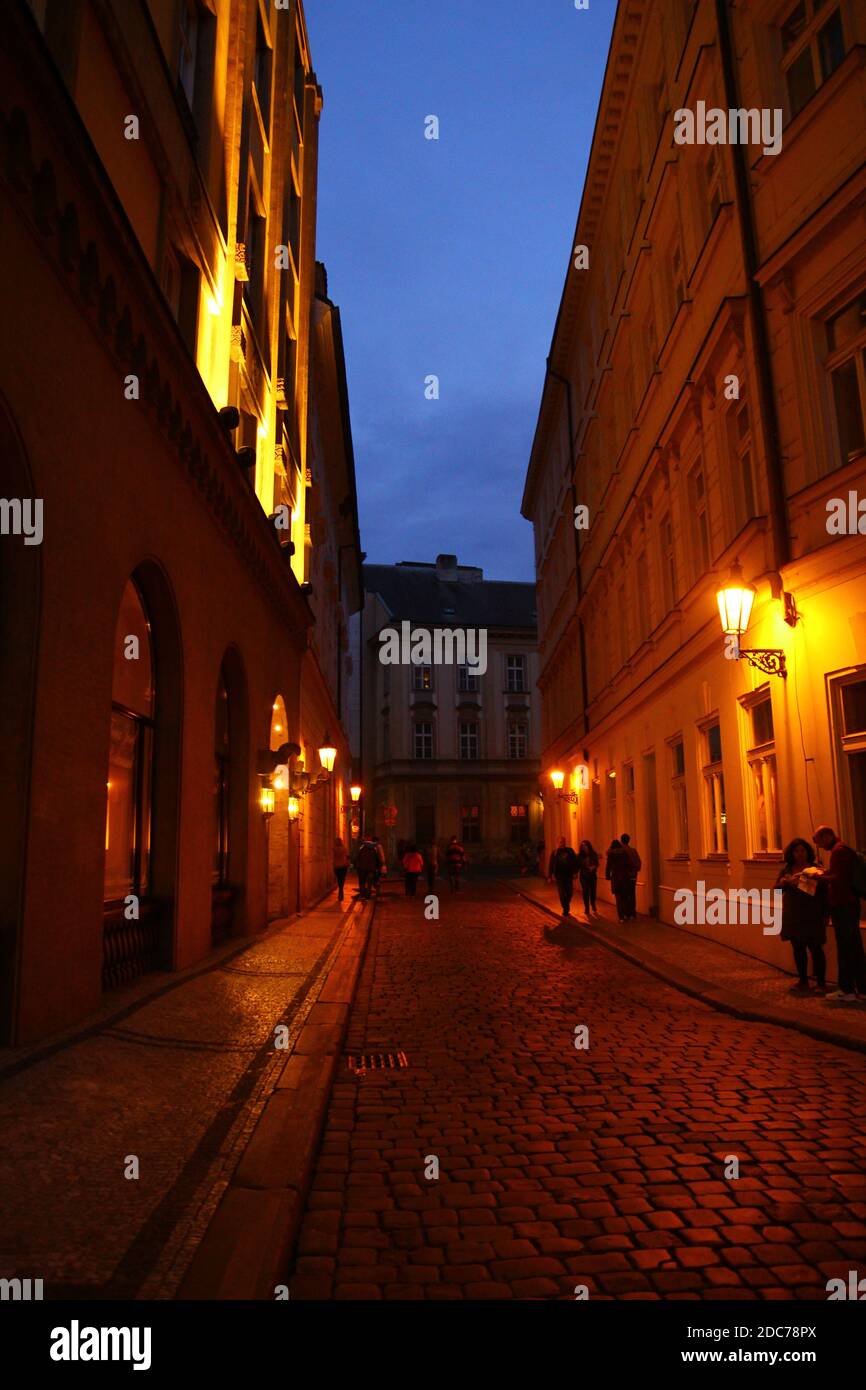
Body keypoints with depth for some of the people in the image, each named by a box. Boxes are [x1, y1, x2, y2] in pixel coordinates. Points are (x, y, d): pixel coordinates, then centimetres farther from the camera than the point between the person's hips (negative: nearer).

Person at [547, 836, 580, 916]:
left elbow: (575, 862, 2)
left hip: (569, 875, 1)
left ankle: (566, 908, 28)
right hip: (559, 876, -1)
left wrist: (575, 872, -7)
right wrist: (549, 876, -3)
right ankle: (566, 910, 7)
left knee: (569, 893, 6)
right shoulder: (555, 852, 0)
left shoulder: (570, 851, 1)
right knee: (562, 894, -2)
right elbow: (551, 865, 0)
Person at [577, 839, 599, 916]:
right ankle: (587, 909, 5)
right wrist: (575, 873, -15)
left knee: (593, 892, 8)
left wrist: (593, 867, -18)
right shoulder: (580, 856, -4)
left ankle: (593, 907, 29)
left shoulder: (593, 854, -2)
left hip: (592, 875, 1)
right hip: (584, 876, -1)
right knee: (585, 893, -3)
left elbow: (597, 863, 2)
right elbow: (578, 866, -3)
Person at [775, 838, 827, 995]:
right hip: (793, 916, 4)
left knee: (815, 948, -5)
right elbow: (777, 888, 3)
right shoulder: (786, 869, 9)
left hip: (812, 917, -4)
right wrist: (786, 881, -17)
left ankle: (821, 983, 4)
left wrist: (825, 914, -6)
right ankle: (803, 981, 19)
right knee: (798, 948, 9)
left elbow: (824, 891, -1)